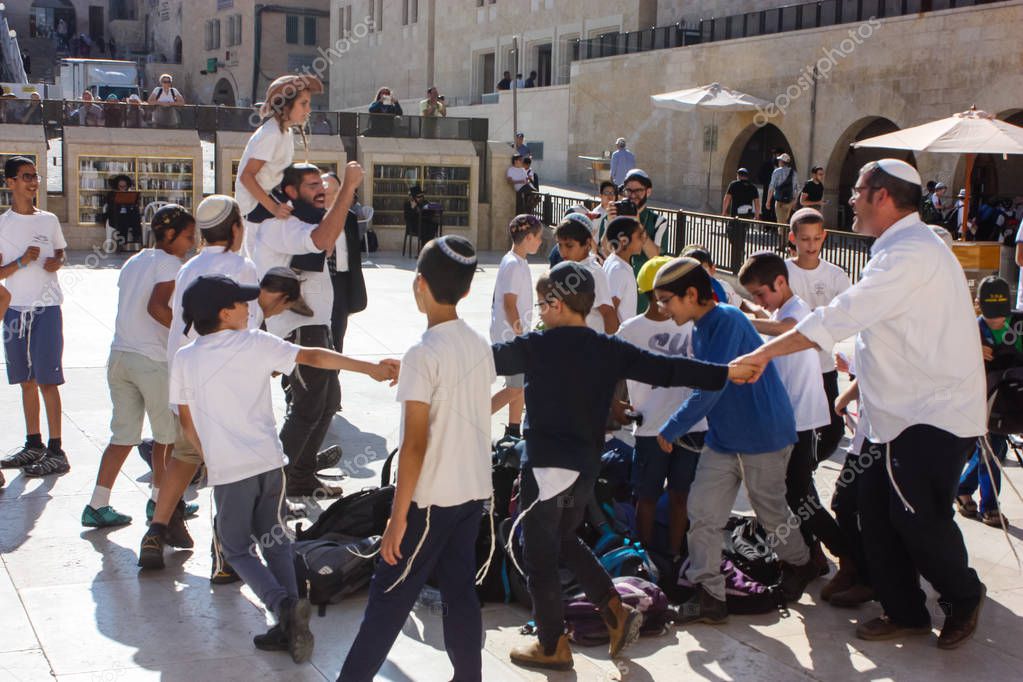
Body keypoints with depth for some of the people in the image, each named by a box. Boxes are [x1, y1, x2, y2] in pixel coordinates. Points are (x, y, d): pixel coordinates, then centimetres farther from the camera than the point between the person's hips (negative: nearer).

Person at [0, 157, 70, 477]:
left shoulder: (49, 220, 6)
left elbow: (61, 252, 20)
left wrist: (57, 262, -3)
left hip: (47, 308, -1)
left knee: (47, 379, -5)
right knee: (27, 380, 9)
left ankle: (56, 451, -4)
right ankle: (33, 444, 19)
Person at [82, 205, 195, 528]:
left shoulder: (132, 262, 18)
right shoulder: (169, 262, -7)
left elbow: (133, 308, 15)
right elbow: (156, 307, -21)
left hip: (119, 355, 8)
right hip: (153, 359, -8)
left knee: (123, 435, 11)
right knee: (168, 435, 10)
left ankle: (97, 505, 7)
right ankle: (160, 499, 19)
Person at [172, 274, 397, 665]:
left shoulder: (185, 359, 1)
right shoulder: (256, 343, -1)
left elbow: (187, 422, 8)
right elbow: (313, 357, -4)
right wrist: (370, 368, -3)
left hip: (228, 471, -2)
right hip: (270, 461, 2)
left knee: (237, 547, 11)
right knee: (273, 539, 17)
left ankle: (282, 604, -12)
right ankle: (291, 624, 11)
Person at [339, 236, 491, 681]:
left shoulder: (424, 355, -18)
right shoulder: (480, 346, 4)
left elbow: (415, 444, -20)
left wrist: (398, 517, -15)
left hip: (433, 498, -7)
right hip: (475, 492, 7)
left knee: (389, 597, 2)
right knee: (460, 591, 14)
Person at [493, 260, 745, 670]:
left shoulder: (537, 347, -12)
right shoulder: (608, 349, 1)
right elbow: (665, 370, 0)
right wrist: (725, 373, 7)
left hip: (546, 466, -6)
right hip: (586, 466, 7)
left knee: (540, 555, 8)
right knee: (565, 541, 28)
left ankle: (552, 646, 17)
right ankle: (615, 611, 21)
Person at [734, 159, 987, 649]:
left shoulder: (911, 254, -20)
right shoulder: (901, 249, 15)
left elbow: (839, 317, -26)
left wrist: (764, 352, -23)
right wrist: (860, 384, 16)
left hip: (932, 417, -10)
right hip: (903, 412, 10)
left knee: (917, 517, -5)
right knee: (876, 507, 9)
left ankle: (964, 599, 21)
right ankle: (904, 612, 21)